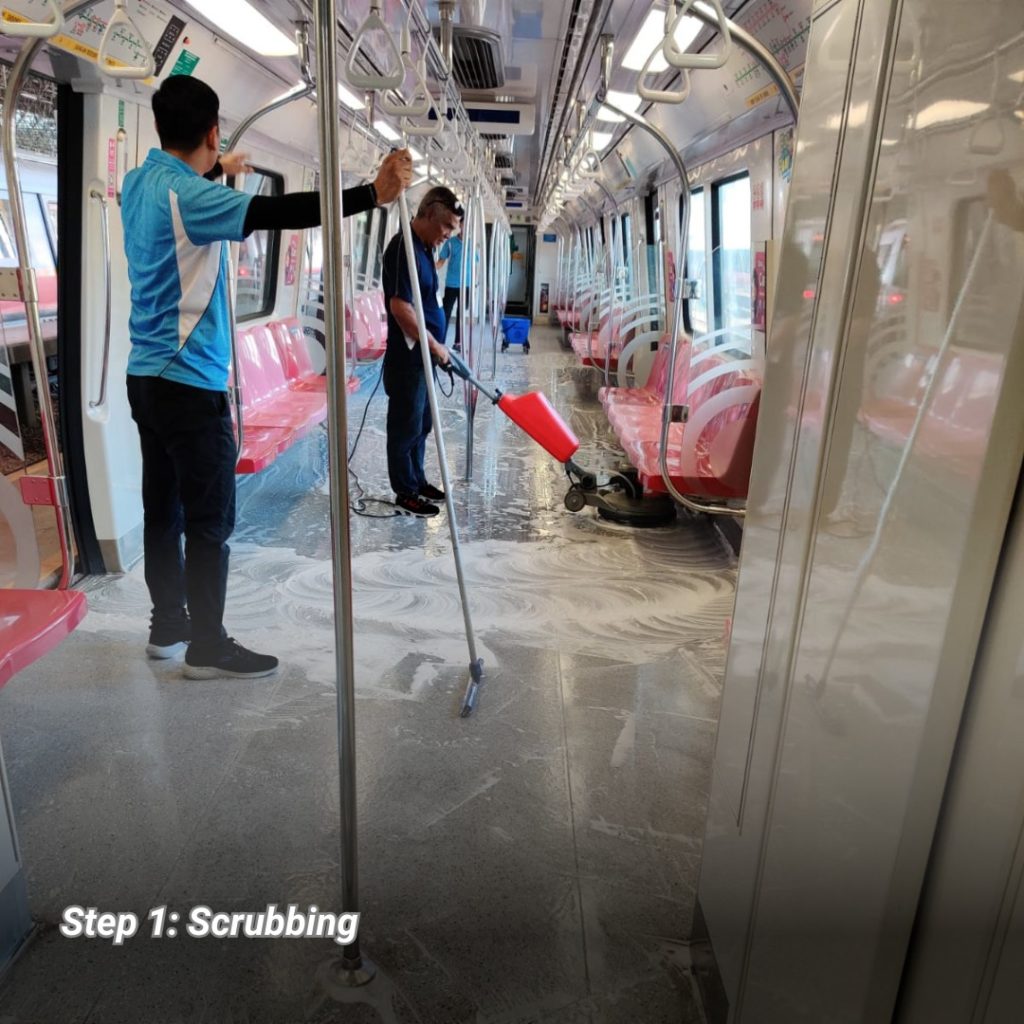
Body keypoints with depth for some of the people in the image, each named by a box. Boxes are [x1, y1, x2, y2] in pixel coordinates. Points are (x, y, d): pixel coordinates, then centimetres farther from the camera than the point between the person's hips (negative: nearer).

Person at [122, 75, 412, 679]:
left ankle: (168, 626, 26)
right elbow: (275, 213, -28)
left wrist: (215, 172, 51)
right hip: (189, 382, -10)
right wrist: (372, 194, -29)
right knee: (210, 520, -2)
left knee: (164, 510, 15)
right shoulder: (185, 194, -17)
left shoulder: (142, 183, 12)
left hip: (148, 376, 10)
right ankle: (208, 647, 7)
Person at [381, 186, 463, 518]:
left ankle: (417, 481, 31)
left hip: (422, 355, 10)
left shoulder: (424, 248, 12)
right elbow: (400, 308, -26)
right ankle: (405, 492, 13)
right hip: (408, 357, -10)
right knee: (406, 427, 2)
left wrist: (436, 347, 20)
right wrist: (435, 346, -19)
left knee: (421, 424, 18)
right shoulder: (404, 248, -19)